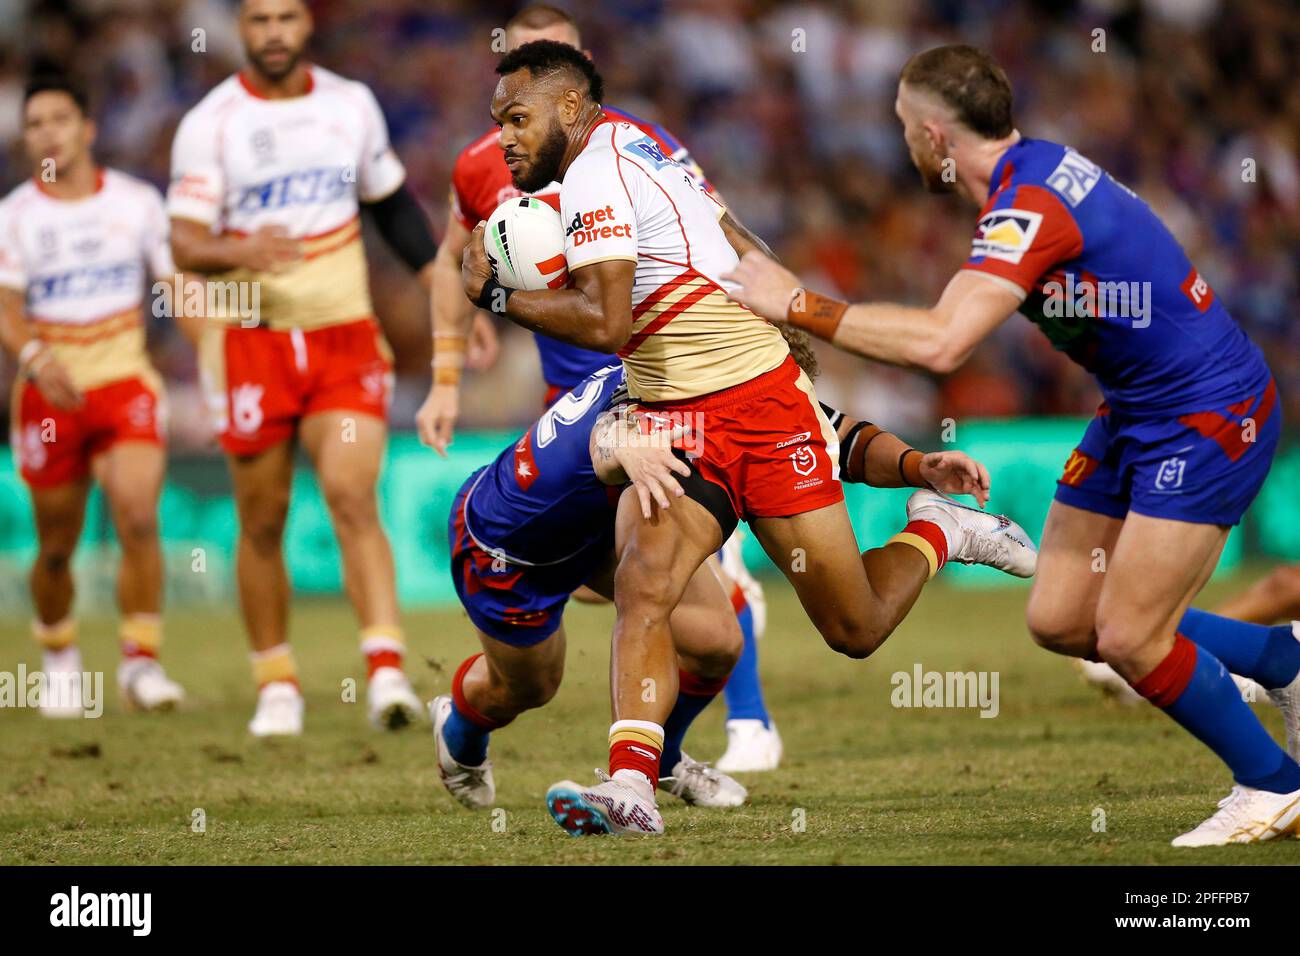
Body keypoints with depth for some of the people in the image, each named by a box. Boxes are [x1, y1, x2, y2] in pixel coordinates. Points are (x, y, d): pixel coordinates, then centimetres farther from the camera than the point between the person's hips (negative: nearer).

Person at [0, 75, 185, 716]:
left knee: (138, 519, -20)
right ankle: (58, 657, 31)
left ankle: (141, 662, -12)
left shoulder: (137, 202, 4)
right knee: (57, 547, 7)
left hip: (126, 382, 0)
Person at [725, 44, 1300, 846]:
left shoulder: (1029, 206, -26)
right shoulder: (1037, 167, 3)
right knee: (1060, 620, 7)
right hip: (1138, 411, 10)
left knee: (1128, 639, -11)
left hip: (1210, 412, -10)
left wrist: (796, 305, -30)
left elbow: (940, 344, -37)